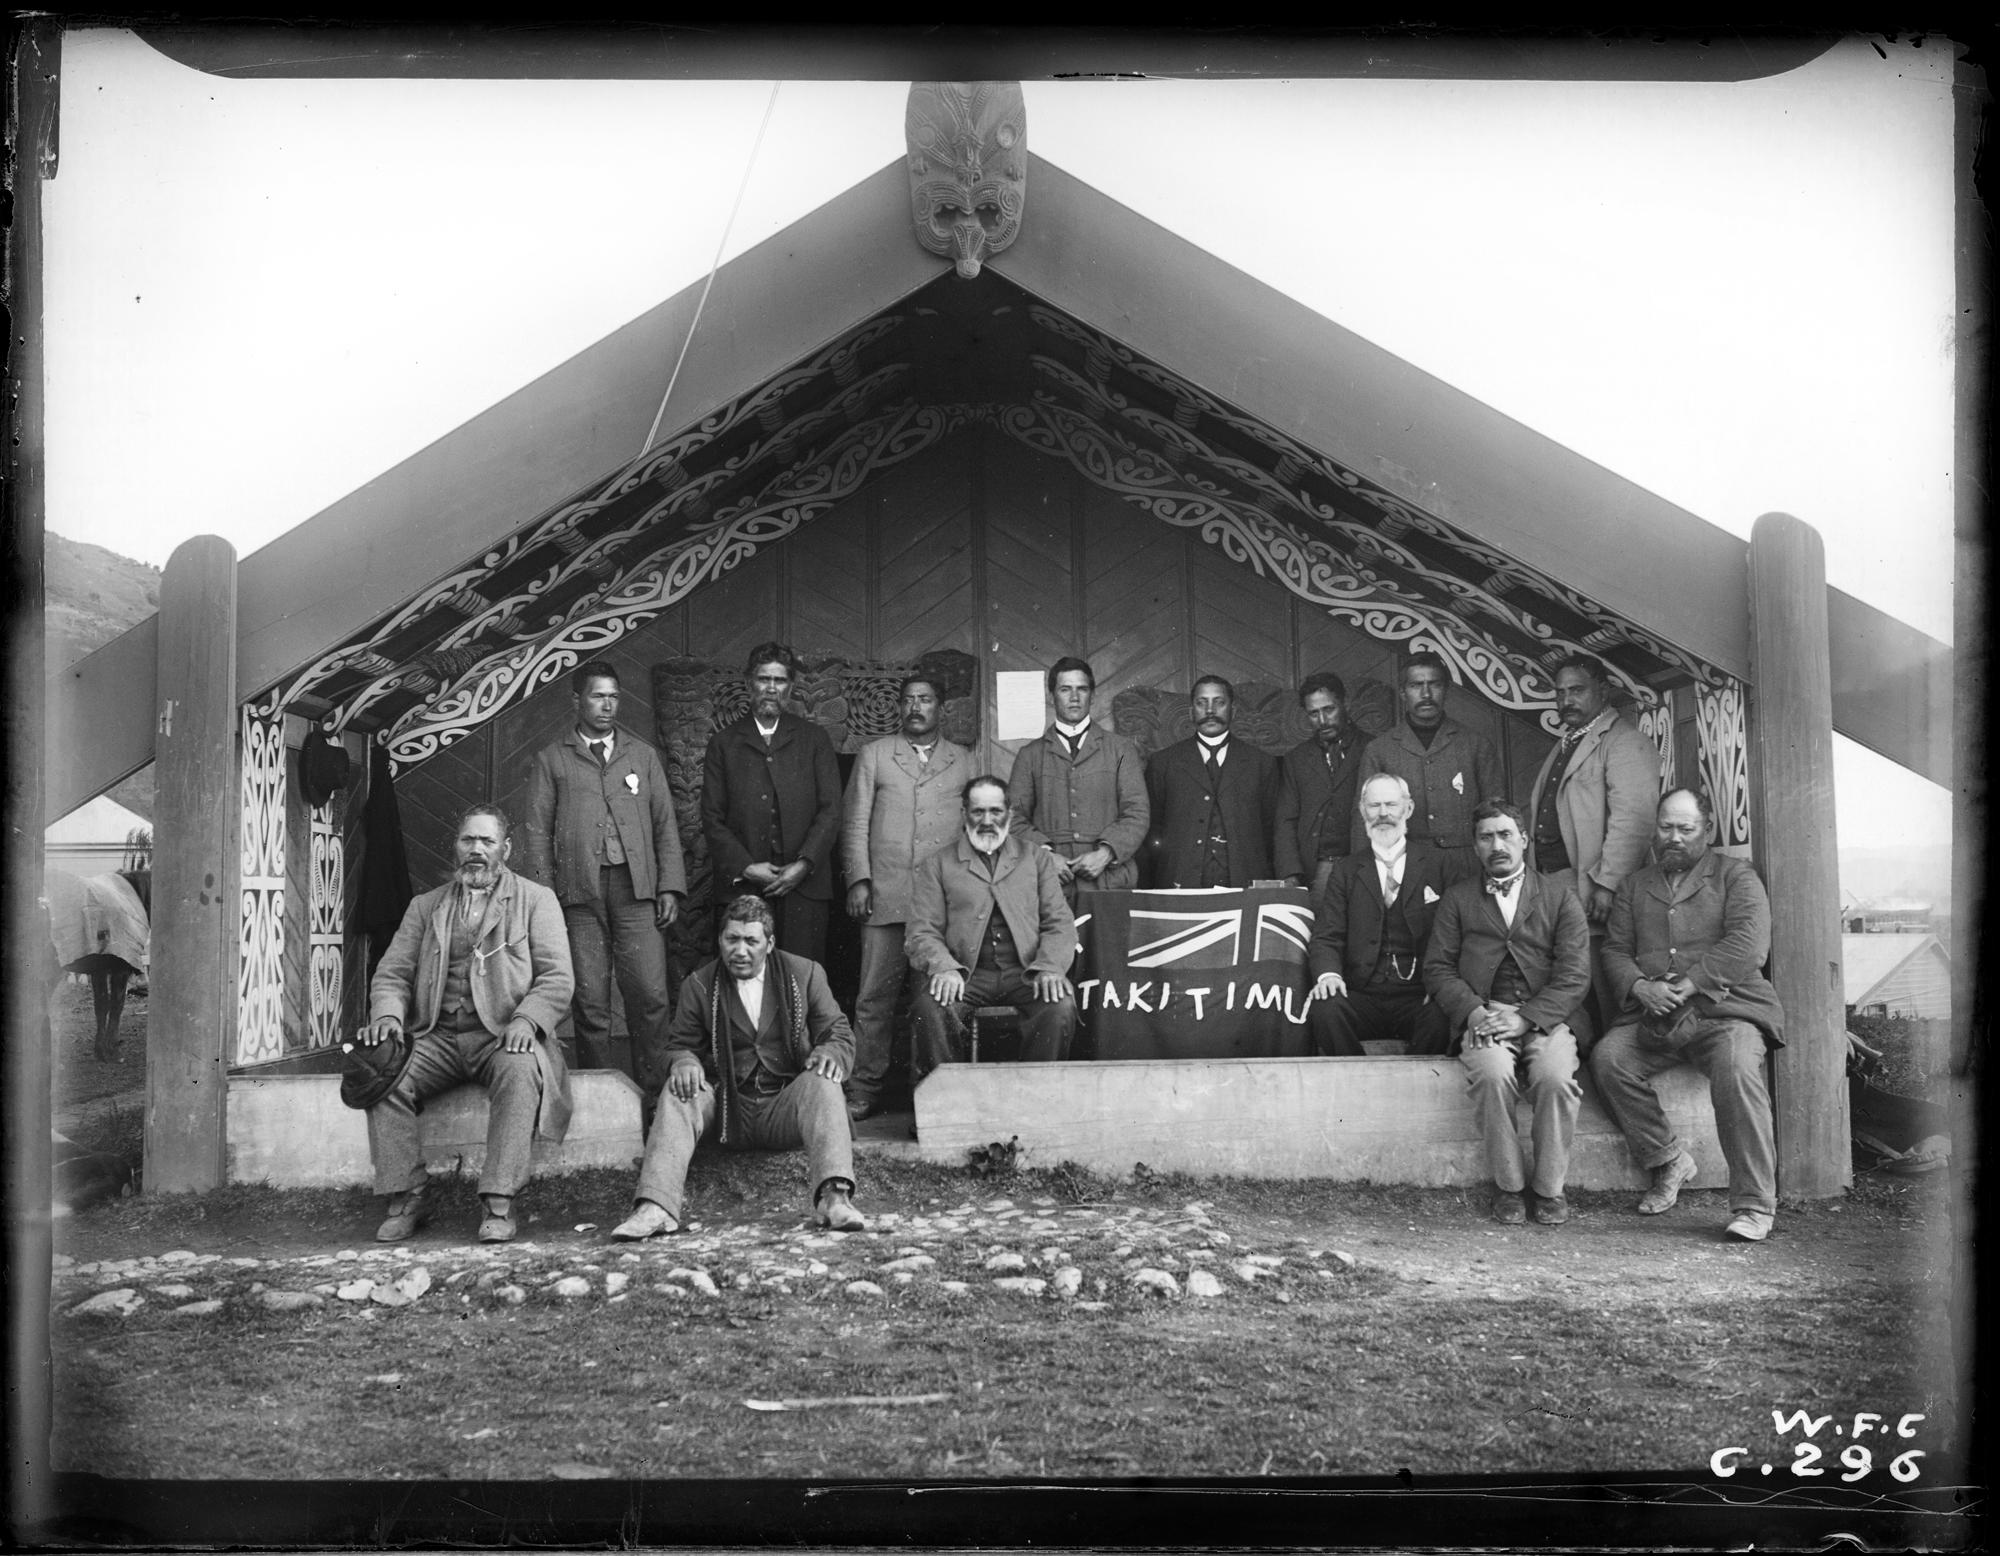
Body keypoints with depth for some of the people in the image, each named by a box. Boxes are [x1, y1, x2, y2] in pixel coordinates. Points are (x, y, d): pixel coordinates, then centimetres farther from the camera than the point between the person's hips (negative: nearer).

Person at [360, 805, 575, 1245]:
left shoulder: (536, 900, 10)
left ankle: (498, 1204, -33)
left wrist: (526, 1020, -18)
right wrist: (388, 1015, -8)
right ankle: (407, 1199, -16)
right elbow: (391, 973, 15)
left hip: (502, 1036, -3)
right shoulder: (425, 906, 21)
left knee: (522, 1070, -36)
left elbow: (558, 978, 1)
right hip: (437, 1038, 3)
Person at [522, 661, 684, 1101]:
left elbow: (665, 825, 14)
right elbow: (537, 832, 7)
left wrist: (670, 886, 4)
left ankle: (654, 1092, 2)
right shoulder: (552, 759, 11)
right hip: (580, 892, -1)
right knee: (590, 1002, -1)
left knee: (650, 995, -7)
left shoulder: (642, 755, 17)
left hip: (637, 888, 1)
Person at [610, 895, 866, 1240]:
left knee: (821, 1082, -31)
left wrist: (828, 1053, -19)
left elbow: (840, 1036, 7)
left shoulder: (805, 974, 6)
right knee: (678, 1091, -25)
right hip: (727, 1109, 1)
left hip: (785, 1107, -1)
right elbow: (682, 1044, 10)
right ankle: (655, 1208, -38)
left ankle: (835, 1197, -48)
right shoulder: (699, 985, 8)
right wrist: (685, 1060, -16)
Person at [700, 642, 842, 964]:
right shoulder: (723, 743, 11)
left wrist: (804, 864, -7)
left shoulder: (814, 739, 12)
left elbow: (830, 810, 5)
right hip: (742, 885, 0)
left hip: (804, 883, 0)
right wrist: (745, 867, -7)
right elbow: (712, 818, 6)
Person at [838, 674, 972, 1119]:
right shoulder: (873, 756, 13)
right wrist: (858, 879, -2)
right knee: (875, 995, -2)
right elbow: (855, 823, 9)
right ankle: (864, 1089, 5)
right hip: (886, 896, 0)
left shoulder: (963, 761, 15)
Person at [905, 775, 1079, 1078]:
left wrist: (1050, 968, -10)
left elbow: (1059, 923, 10)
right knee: (931, 1007, -32)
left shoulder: (1038, 859, 18)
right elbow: (921, 931, 5)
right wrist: (944, 968, -17)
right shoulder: (937, 865, 14)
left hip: (1024, 972, 1)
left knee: (1061, 1005, -30)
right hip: (965, 974, -1)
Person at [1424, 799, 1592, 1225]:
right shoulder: (1458, 900, 16)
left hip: (1543, 1017, 0)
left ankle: (1549, 1187, -12)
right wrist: (1474, 1013, -12)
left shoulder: (1561, 899, 12)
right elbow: (1437, 968, 7)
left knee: (1556, 1077, -31)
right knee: (1492, 1074, -32)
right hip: (1482, 1017, 0)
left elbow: (1574, 977, 2)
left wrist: (1524, 1018, -13)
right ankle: (1507, 1186, -15)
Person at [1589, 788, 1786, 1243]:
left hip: (1723, 1008, -4)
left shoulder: (1736, 877, 11)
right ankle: (1667, 1161, -7)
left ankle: (1754, 1205, -28)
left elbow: (1749, 945, -5)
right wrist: (1640, 987, -9)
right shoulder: (1634, 885, 22)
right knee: (1606, 1057, -24)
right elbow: (1614, 949, 13)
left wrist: (1692, 982, -16)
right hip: (1651, 1017, 4)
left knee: (1737, 1067, -33)